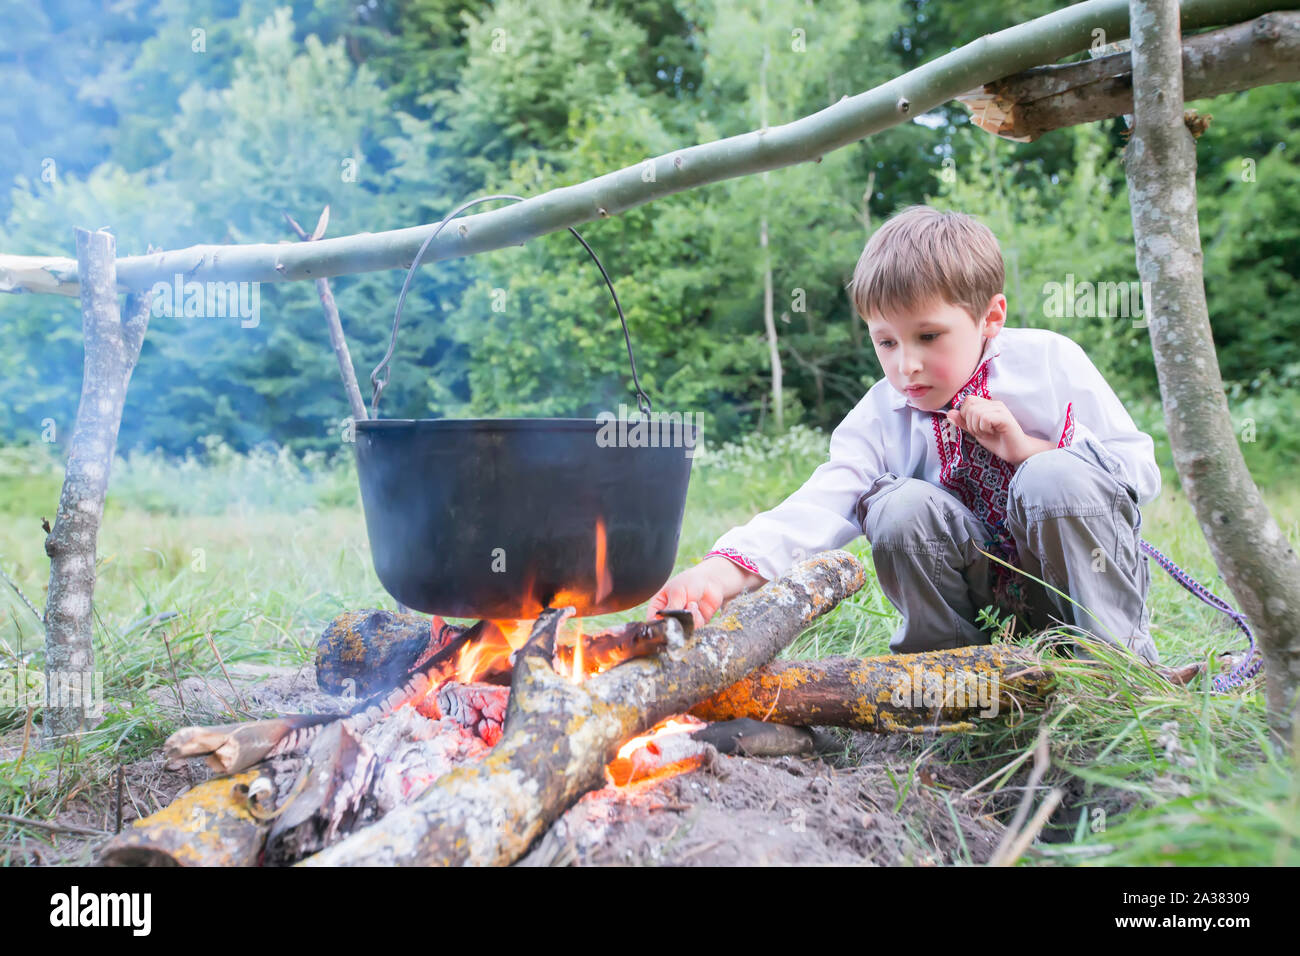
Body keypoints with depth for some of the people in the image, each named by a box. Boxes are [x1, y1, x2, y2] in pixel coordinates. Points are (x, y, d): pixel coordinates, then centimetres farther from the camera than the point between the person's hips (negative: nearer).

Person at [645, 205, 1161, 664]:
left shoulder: (1049, 362, -11)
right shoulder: (882, 417, -10)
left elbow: (1142, 470, -9)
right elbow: (821, 504, -26)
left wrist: (1027, 448, -24)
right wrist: (722, 572, -44)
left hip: (1092, 581, -1)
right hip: (989, 597, 1)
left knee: (1053, 478, -31)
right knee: (901, 505, -26)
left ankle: (1122, 656, -13)